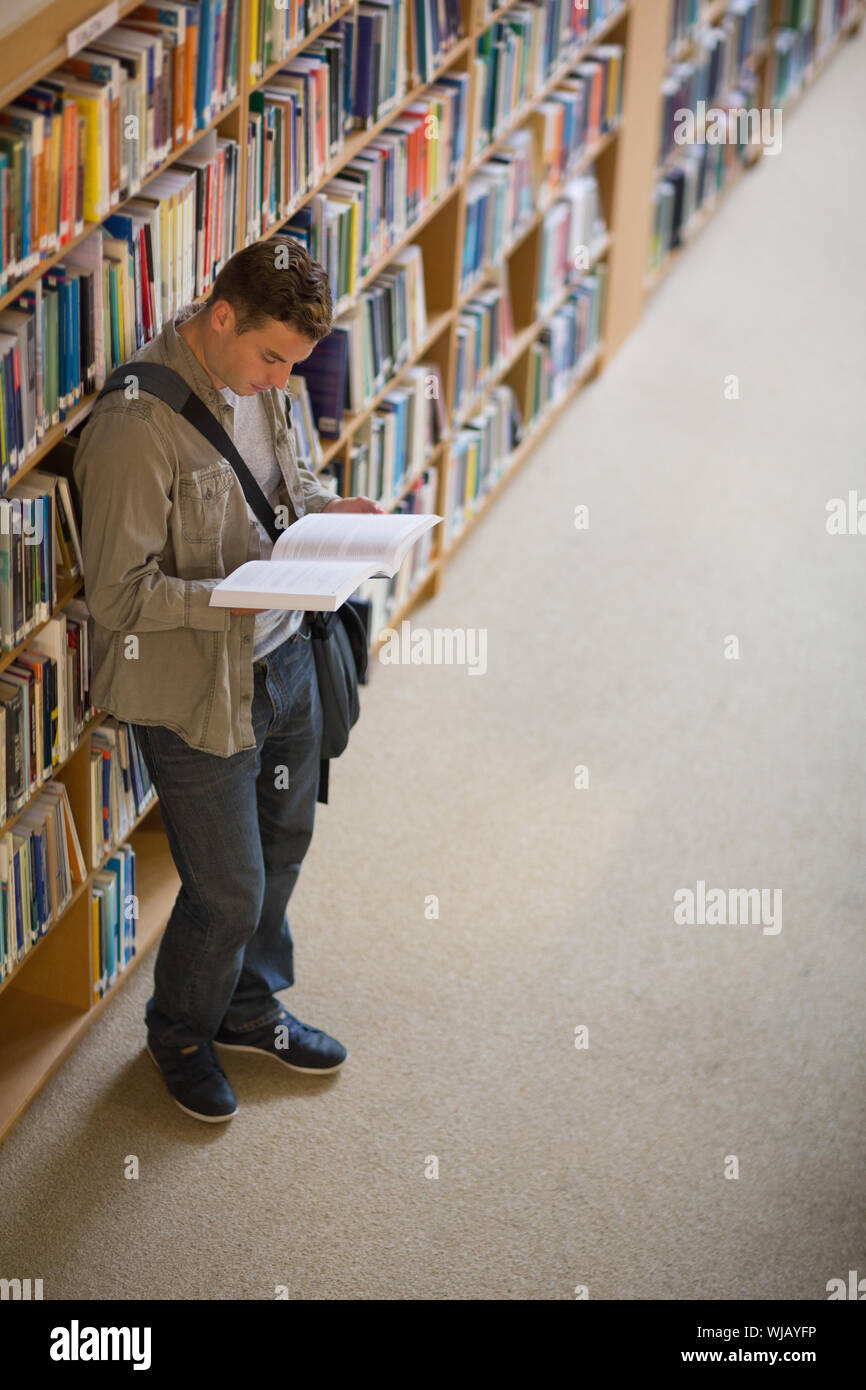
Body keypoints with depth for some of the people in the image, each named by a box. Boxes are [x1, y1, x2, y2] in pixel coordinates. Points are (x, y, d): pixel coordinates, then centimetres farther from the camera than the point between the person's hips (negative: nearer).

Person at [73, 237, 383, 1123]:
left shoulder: (252, 380, -1)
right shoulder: (135, 426, -27)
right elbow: (118, 595, -25)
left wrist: (320, 506, -3)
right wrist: (245, 597, -33)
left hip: (283, 660, 8)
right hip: (197, 691, -8)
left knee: (282, 846, 23)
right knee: (229, 891, 5)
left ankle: (248, 1009, 46)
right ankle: (180, 1035, 34)